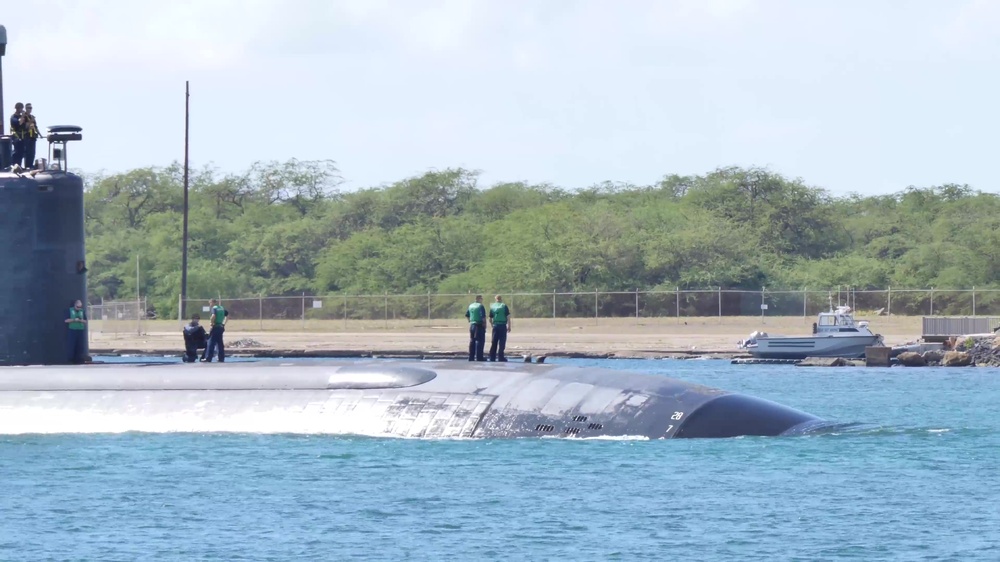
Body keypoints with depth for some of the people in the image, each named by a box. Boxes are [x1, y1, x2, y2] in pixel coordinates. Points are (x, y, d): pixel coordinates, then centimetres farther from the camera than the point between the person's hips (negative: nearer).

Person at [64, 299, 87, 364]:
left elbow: (85, 321, 11)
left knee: (80, 345, -1)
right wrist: (74, 320, -15)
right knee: (72, 345, -6)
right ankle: (72, 359, -2)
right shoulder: (70, 311, 2)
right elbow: (66, 320, -2)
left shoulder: (82, 311, 10)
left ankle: (79, 359, 3)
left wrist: (81, 320, -11)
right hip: (72, 330, -3)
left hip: (81, 330, 3)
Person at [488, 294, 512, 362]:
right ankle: (500, 357, -3)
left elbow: (490, 319, 10)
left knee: (494, 342, 9)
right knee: (502, 342, 0)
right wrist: (509, 327, 1)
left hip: (495, 326, 3)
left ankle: (492, 357, 10)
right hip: (503, 325, -3)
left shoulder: (492, 306, 8)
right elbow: (508, 317, -5)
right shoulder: (504, 306, -1)